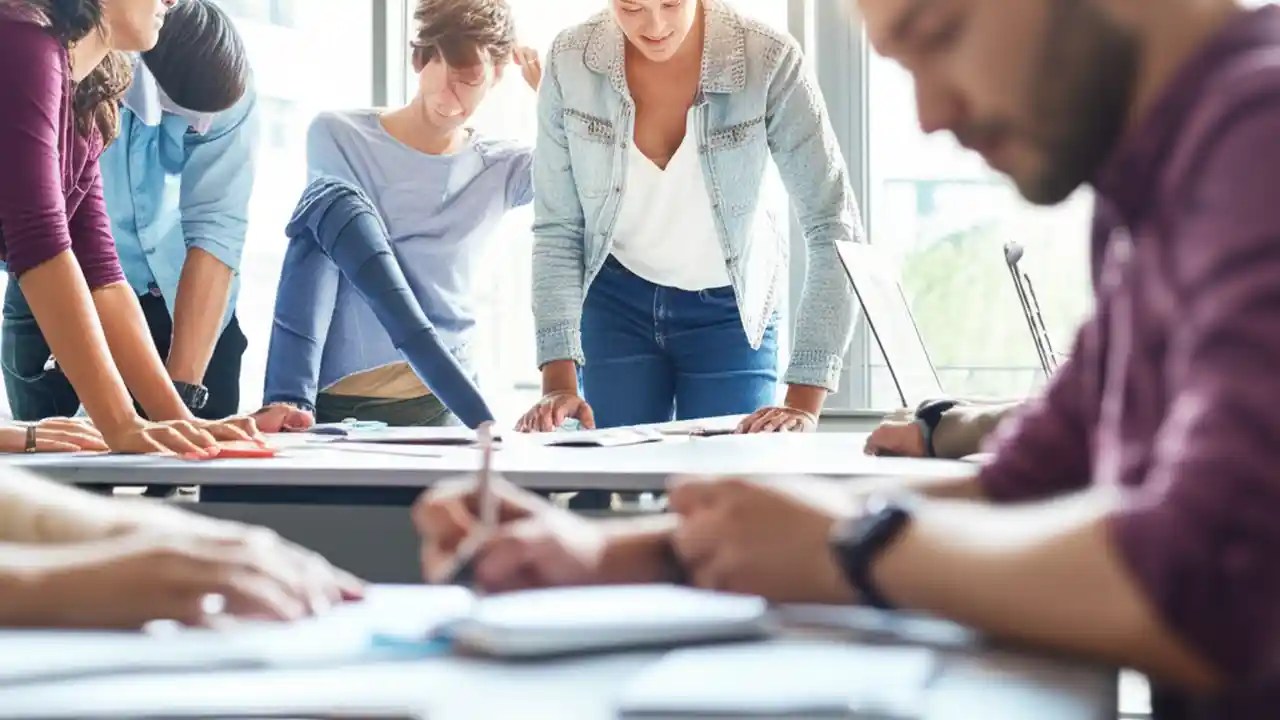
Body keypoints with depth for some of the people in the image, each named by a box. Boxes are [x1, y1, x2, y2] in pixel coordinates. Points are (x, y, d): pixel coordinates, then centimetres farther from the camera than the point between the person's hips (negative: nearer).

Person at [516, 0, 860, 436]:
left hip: (731, 308, -1)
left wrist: (804, 402, -31)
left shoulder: (770, 62, -24)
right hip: (616, 301, 1)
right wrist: (559, 381, -19)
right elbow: (557, 229, -10)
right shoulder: (571, 62, -17)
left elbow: (834, 231, -24)